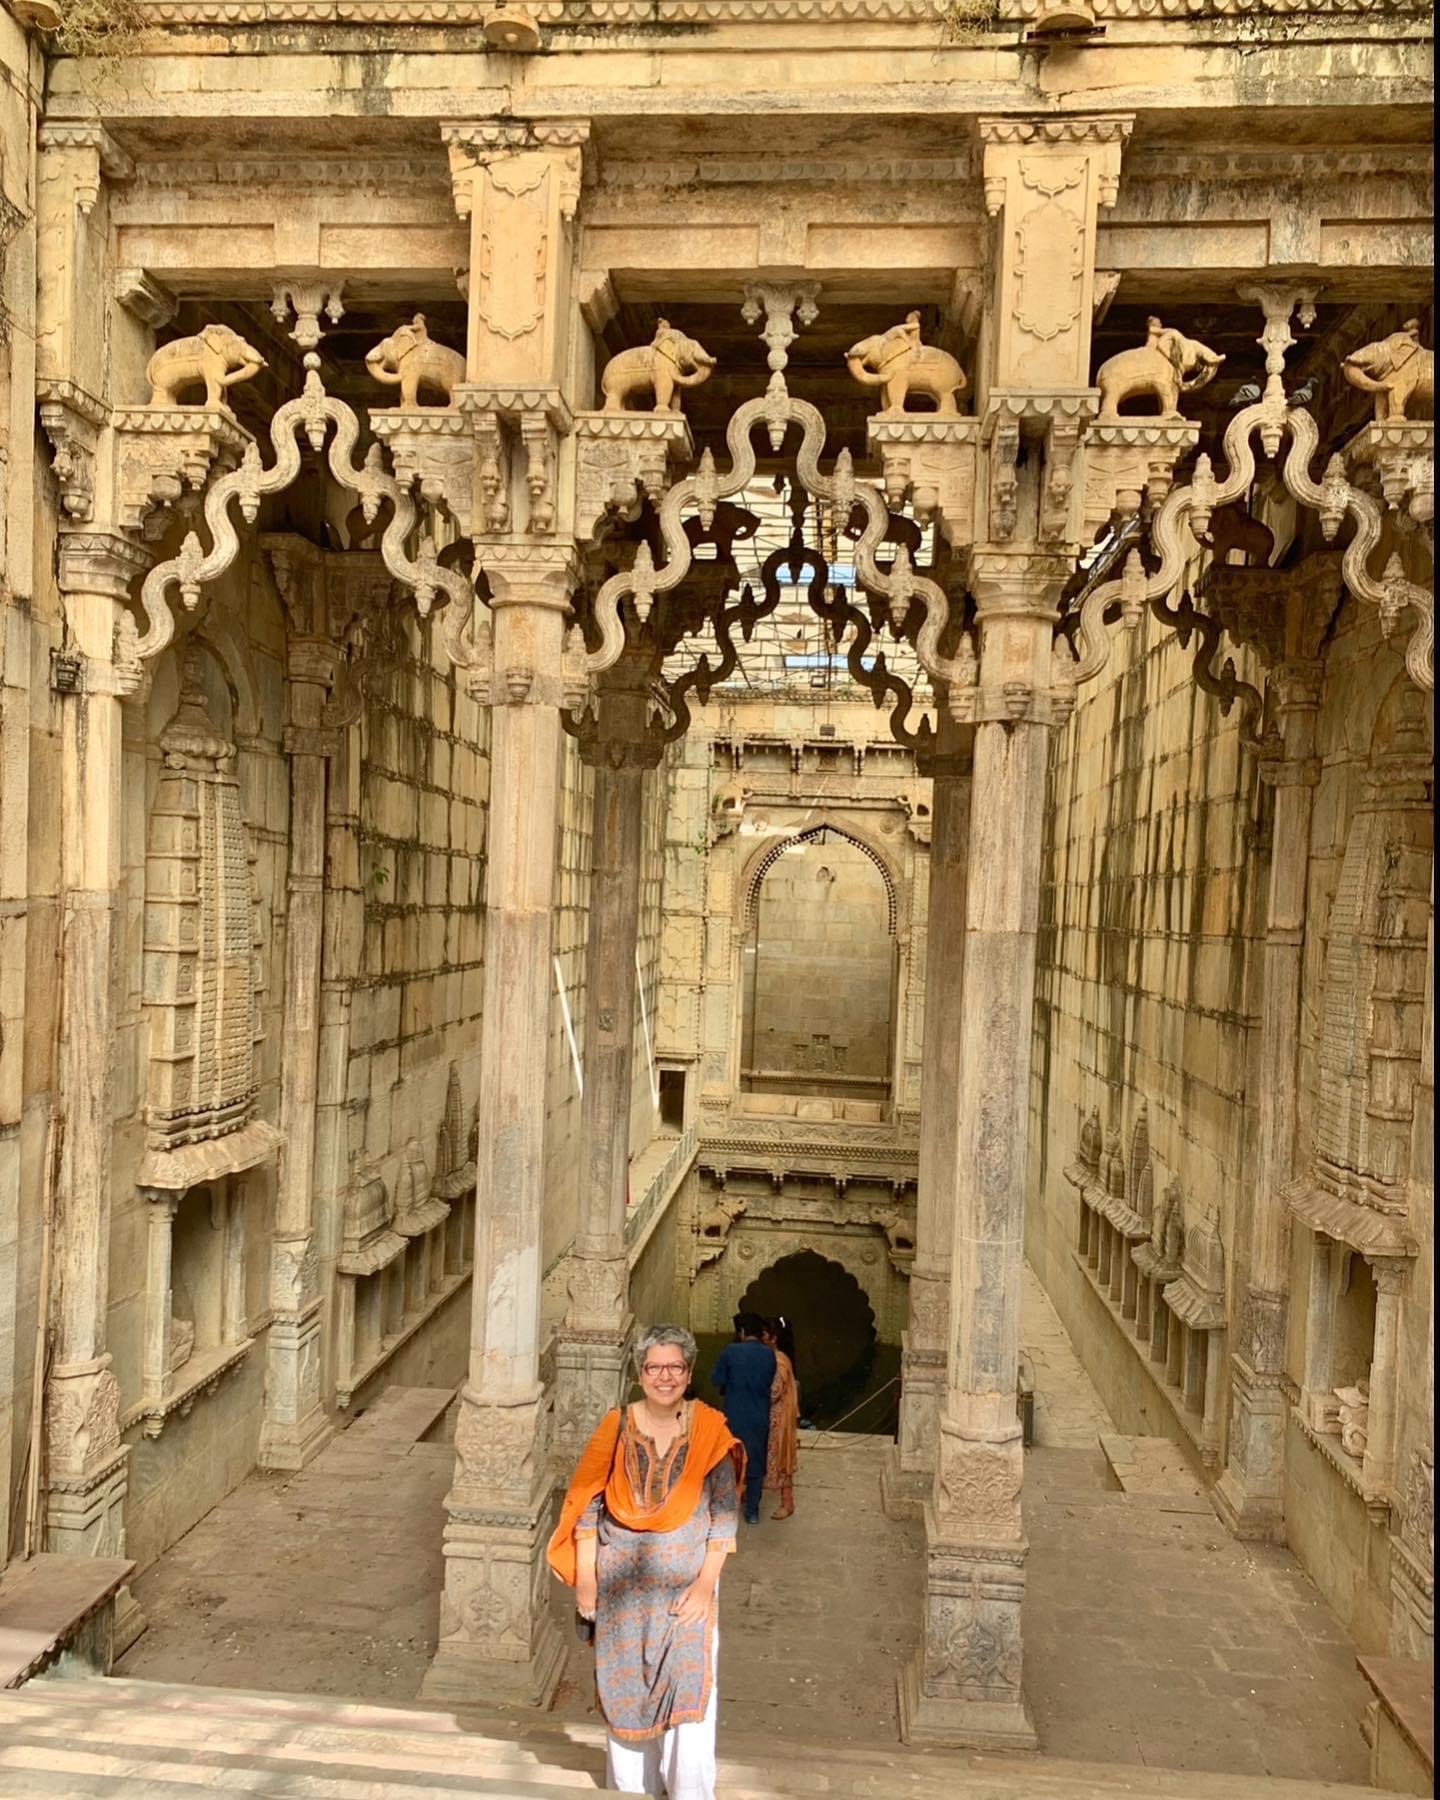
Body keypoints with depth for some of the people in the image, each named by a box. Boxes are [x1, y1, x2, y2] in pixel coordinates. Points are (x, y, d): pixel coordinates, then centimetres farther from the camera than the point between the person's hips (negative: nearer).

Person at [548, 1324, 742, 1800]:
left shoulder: (710, 1429, -4)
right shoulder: (617, 1426, -1)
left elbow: (724, 1512, -4)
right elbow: (588, 1502, 0)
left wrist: (706, 1581, -10)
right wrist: (585, 1577, -3)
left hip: (686, 1580, -1)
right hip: (622, 1580, 2)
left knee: (688, 1685, -5)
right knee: (622, 1686, 10)